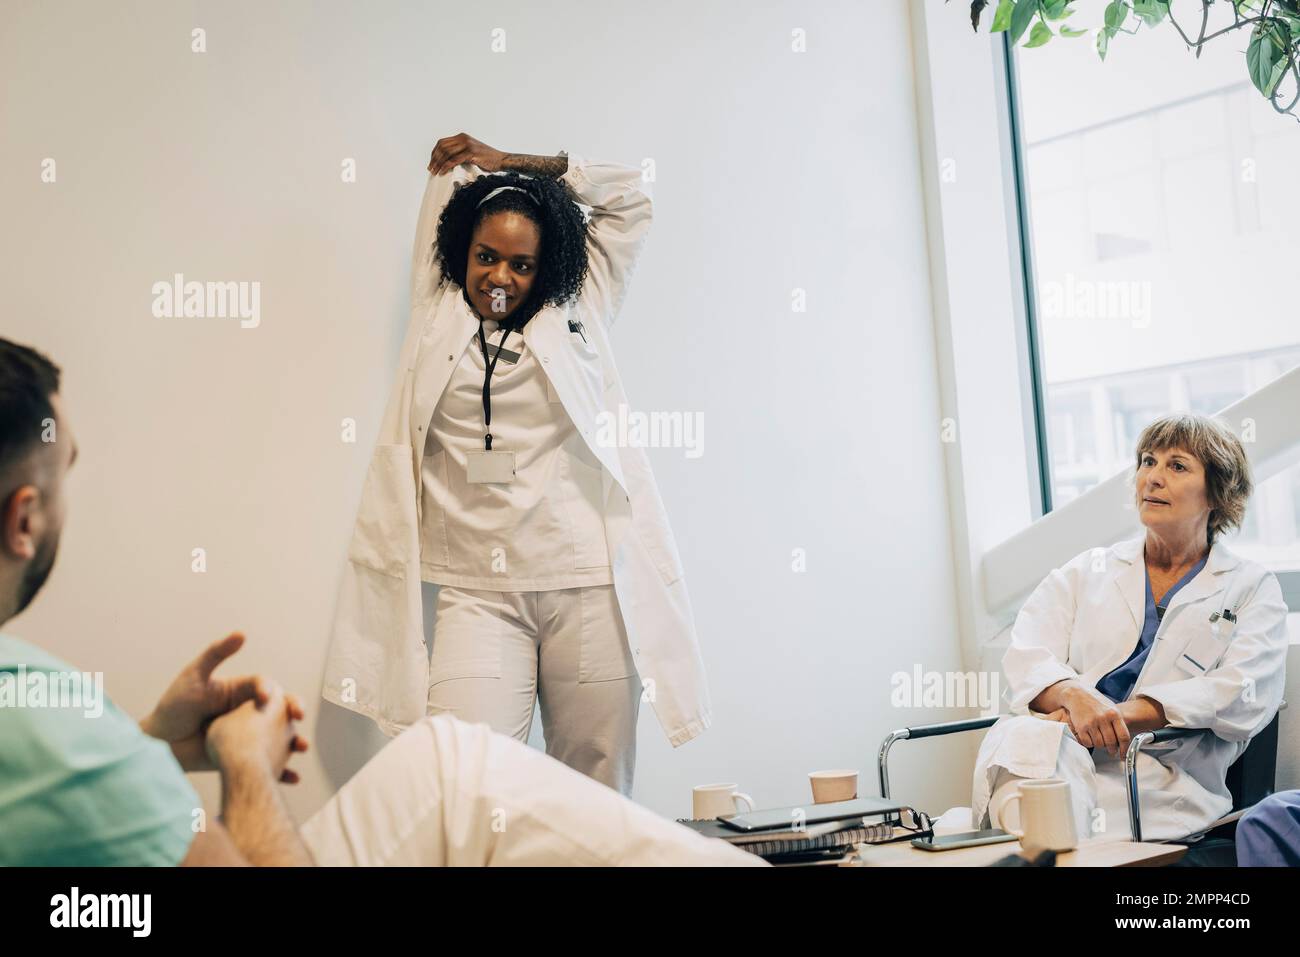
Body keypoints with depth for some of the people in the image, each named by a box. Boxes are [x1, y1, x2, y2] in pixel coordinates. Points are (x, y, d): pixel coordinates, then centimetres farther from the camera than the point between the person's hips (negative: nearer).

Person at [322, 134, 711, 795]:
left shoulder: (575, 317, 14)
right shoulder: (437, 316, 15)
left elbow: (631, 194, 22)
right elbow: (446, 169, 26)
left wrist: (509, 164, 23)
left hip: (589, 588, 0)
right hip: (476, 594, 0)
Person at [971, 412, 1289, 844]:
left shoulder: (1253, 588, 17)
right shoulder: (1087, 571, 24)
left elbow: (1245, 697, -1)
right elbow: (1027, 654, 7)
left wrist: (1122, 715, -15)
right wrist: (1075, 695, -18)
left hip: (1166, 773, -3)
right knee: (1029, 738, -37)